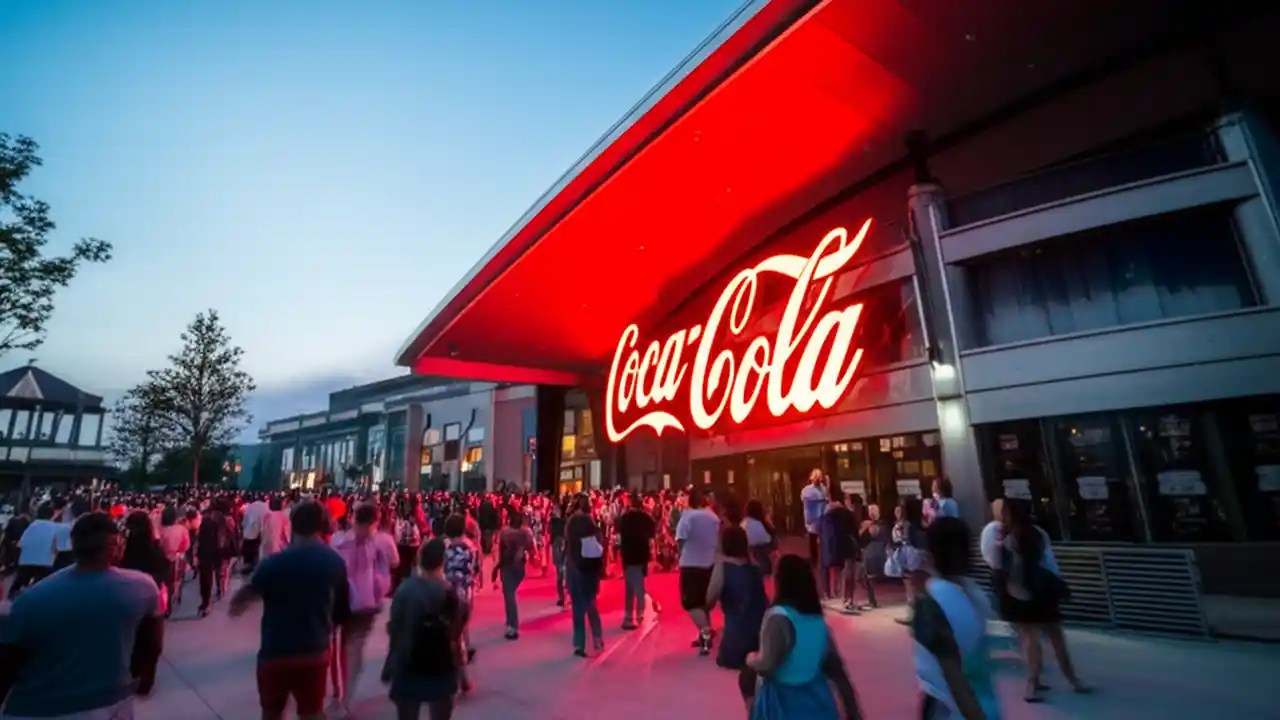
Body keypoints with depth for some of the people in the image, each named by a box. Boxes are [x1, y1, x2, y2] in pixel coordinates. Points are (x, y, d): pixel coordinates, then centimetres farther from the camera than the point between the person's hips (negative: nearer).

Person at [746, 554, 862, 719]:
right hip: (816, 699, 7)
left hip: (783, 702, -7)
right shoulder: (817, 618, 3)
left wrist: (751, 658, -4)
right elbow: (836, 667, 7)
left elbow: (766, 665, -25)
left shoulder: (779, 617, -20)